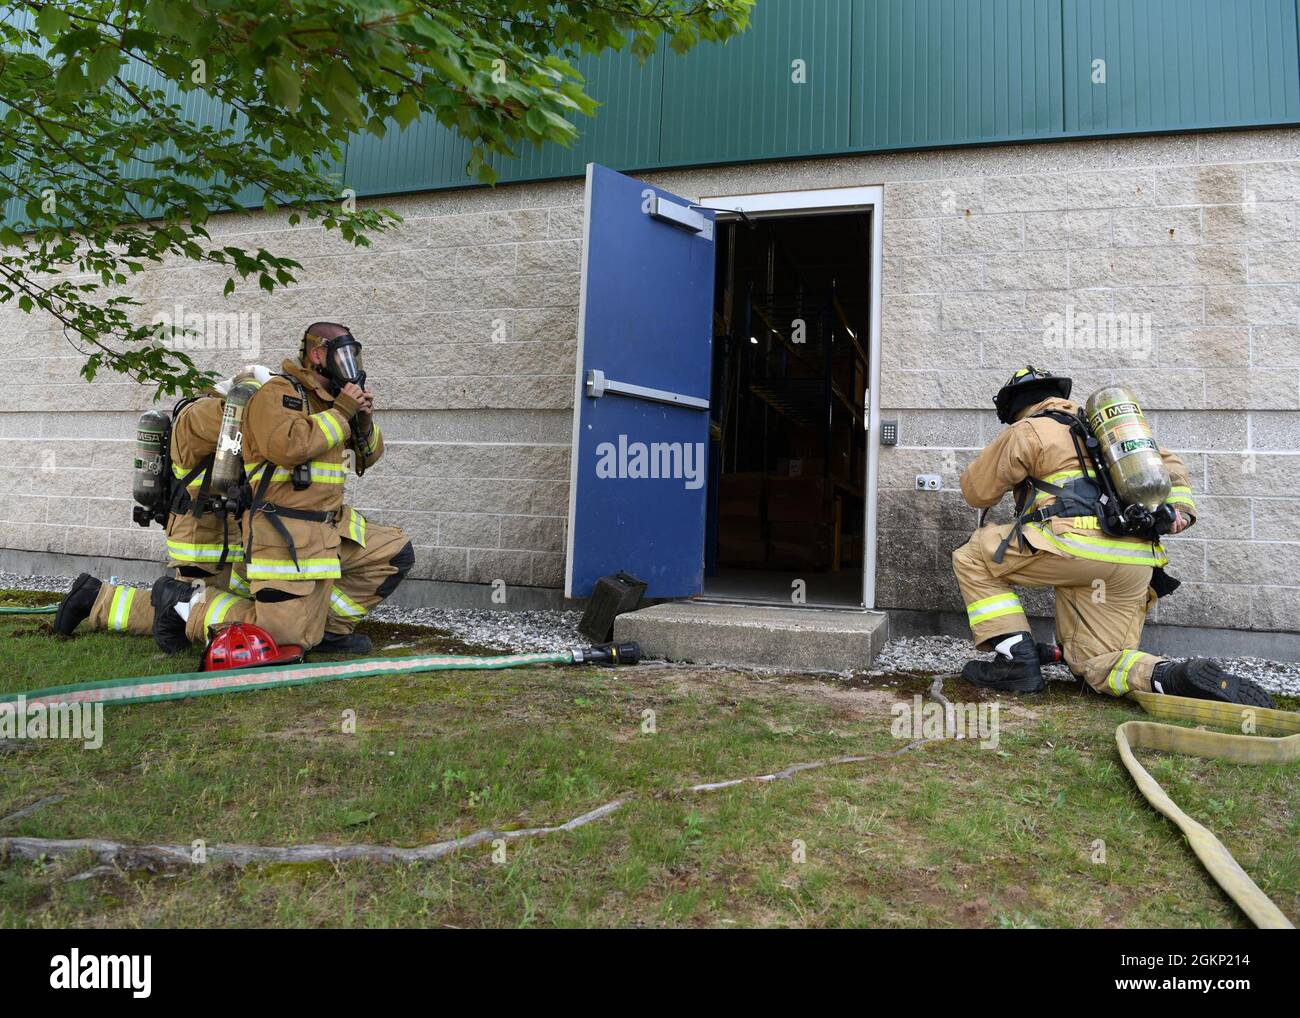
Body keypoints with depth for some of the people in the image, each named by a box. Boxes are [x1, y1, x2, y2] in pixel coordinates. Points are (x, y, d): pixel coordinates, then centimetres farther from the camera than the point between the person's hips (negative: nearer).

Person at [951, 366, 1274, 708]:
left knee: (972, 558, 10)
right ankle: (1177, 677, -15)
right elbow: (1169, 463, 34)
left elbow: (977, 491, 11)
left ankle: (1017, 661, 1)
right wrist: (1179, 507, 18)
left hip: (1077, 548, -7)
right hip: (1134, 565, 7)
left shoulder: (1027, 431, 7)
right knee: (1101, 663, 14)